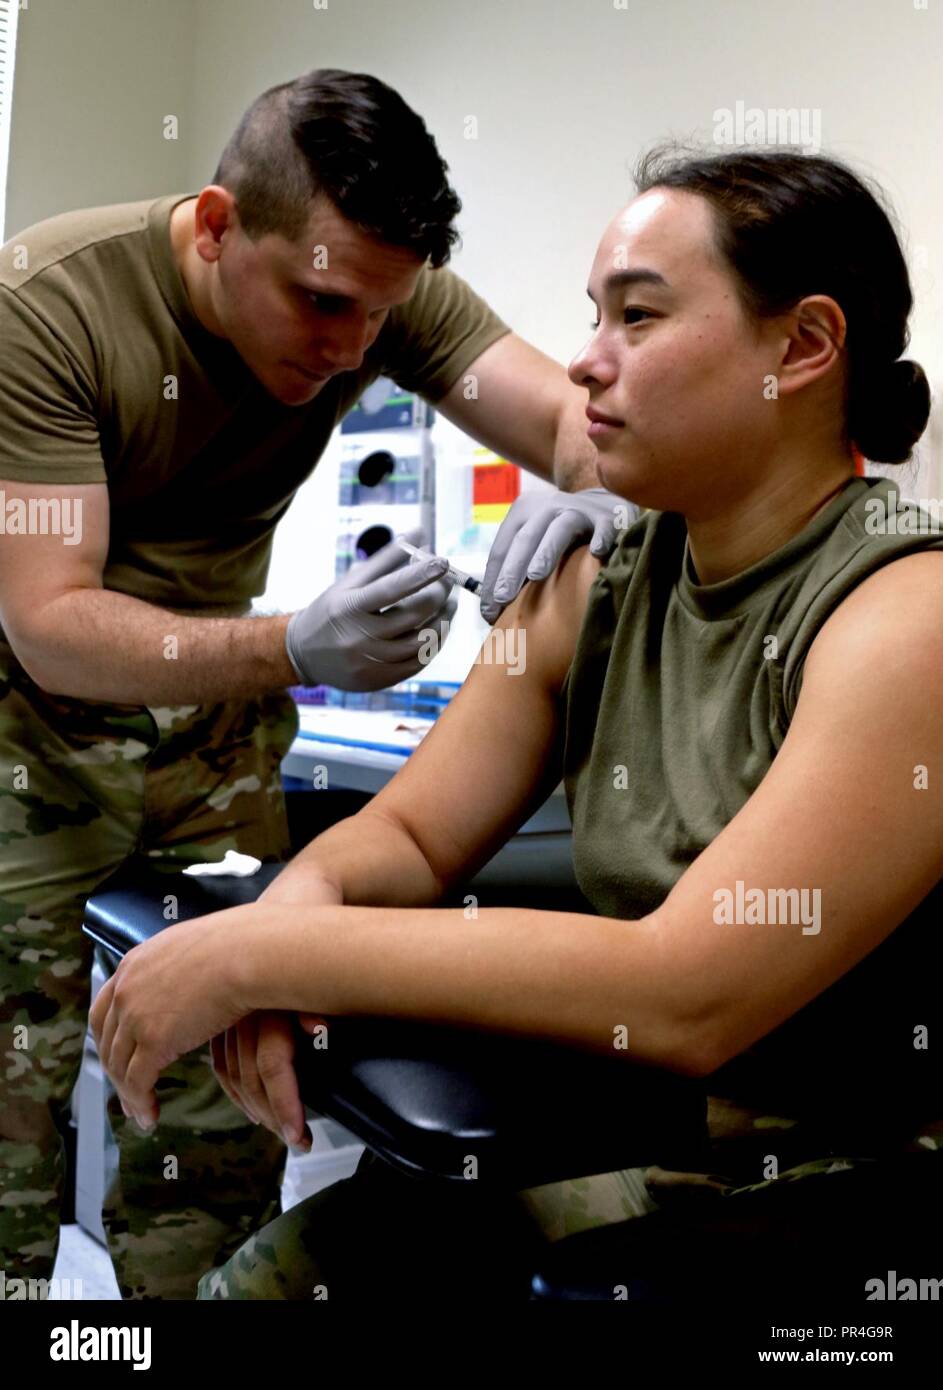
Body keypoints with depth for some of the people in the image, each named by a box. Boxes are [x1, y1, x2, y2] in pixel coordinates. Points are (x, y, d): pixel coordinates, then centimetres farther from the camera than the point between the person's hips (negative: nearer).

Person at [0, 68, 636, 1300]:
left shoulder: (383, 286, -13)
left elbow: (580, 420, -16)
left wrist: (589, 492, -41)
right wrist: (290, 652, -45)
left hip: (217, 712, 3)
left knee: (229, 1089, 0)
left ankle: (188, 1285, 23)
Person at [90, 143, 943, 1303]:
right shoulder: (596, 584, 2)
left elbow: (686, 997, -29)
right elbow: (411, 835, 4)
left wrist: (262, 952, -26)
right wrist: (301, 902, -19)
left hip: (846, 1202, -5)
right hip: (627, 1157, 6)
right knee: (272, 1271, -2)